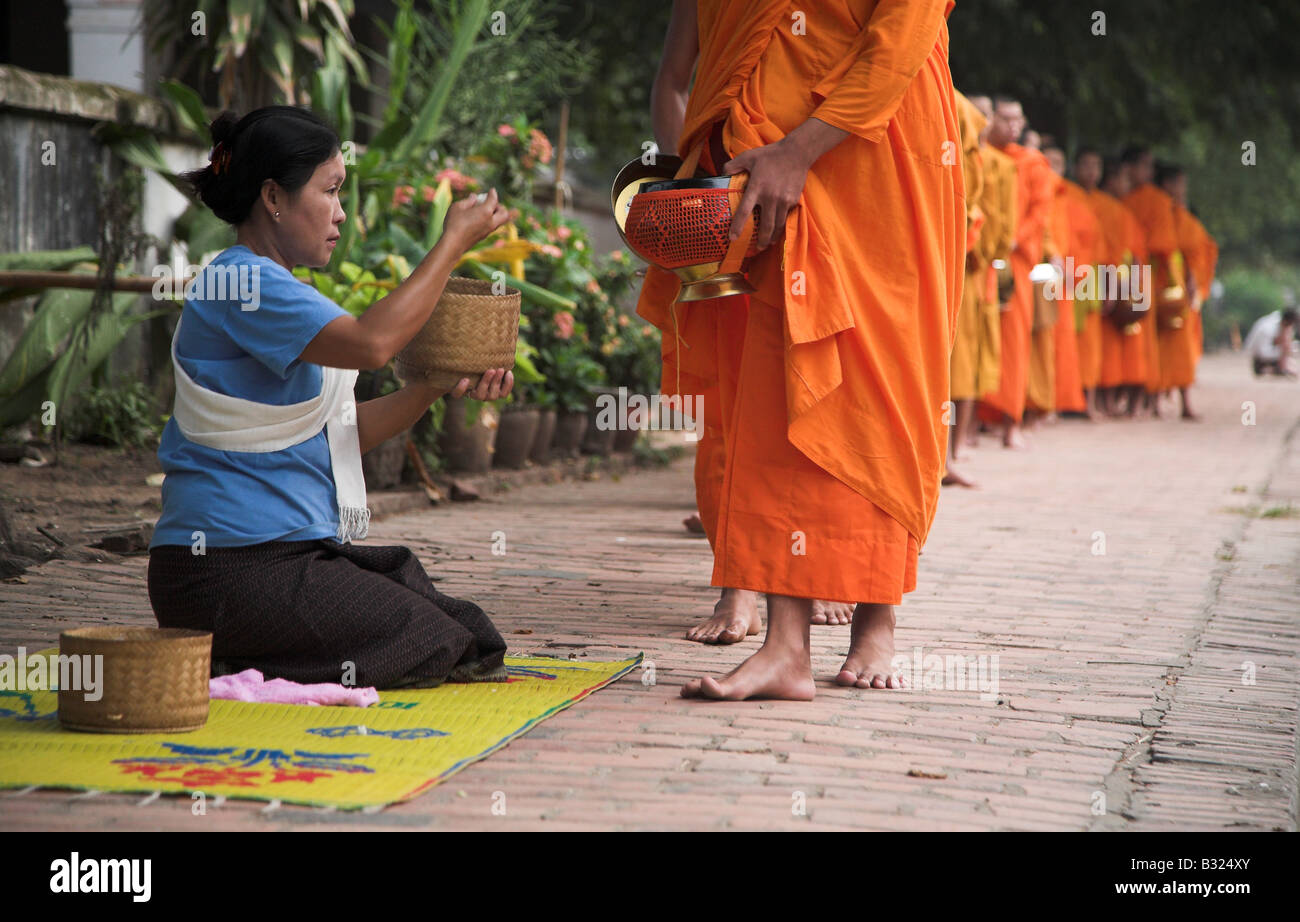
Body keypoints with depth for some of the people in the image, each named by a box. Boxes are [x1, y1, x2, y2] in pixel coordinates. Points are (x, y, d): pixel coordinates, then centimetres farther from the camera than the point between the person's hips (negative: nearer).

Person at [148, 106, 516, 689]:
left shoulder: (271, 290, 19)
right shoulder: (239, 283, -14)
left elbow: (345, 434, 16)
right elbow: (371, 342, -27)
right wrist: (454, 243, -17)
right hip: (230, 570, -11)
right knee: (436, 644, -10)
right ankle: (216, 662, -5)